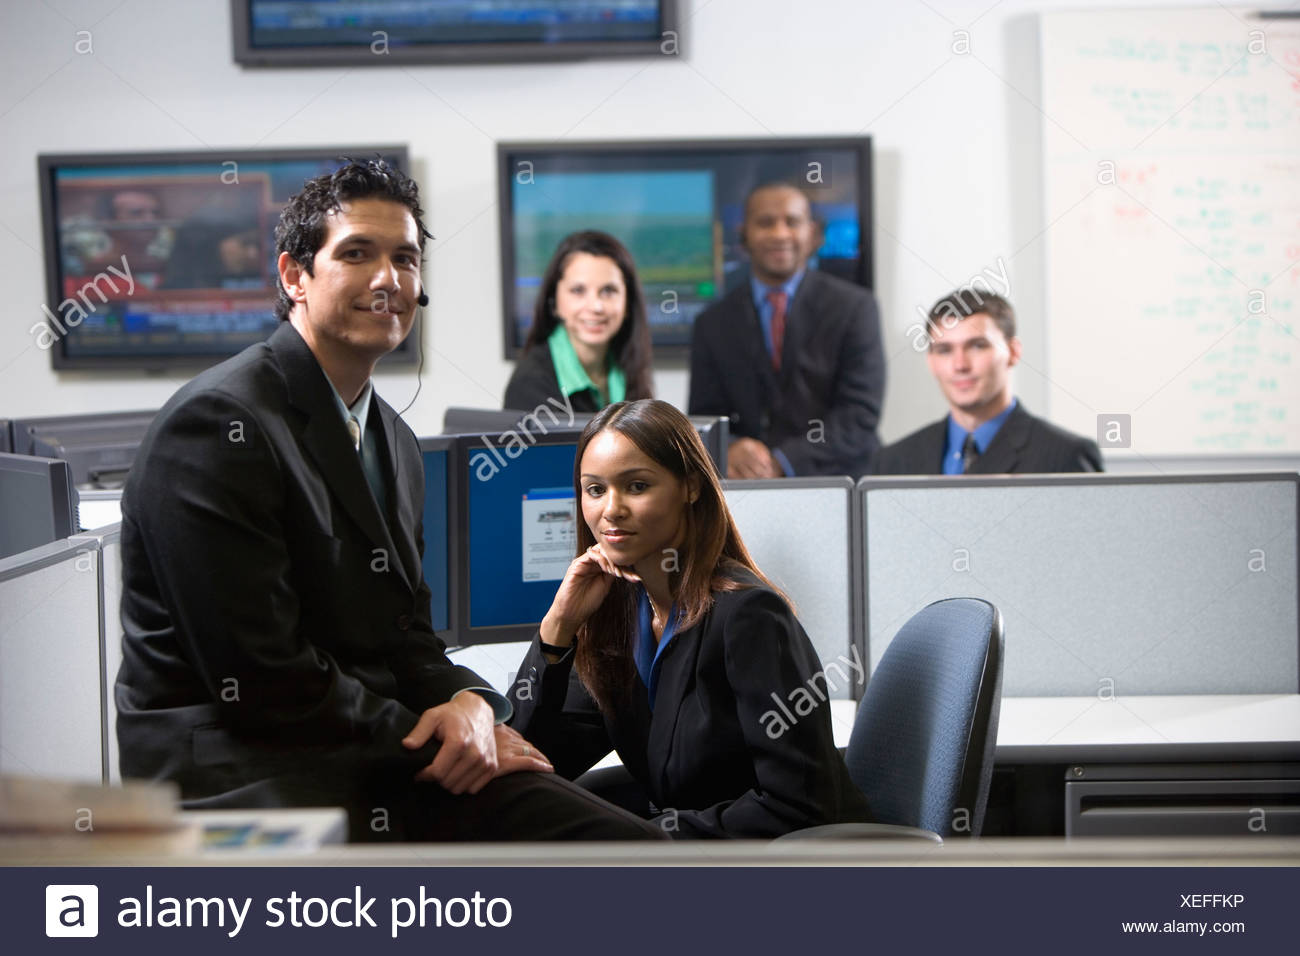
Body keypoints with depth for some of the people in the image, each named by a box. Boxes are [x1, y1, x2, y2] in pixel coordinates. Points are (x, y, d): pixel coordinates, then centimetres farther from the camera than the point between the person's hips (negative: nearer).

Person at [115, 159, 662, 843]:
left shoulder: (395, 443, 18)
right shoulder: (218, 425, -12)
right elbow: (263, 678, -16)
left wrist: (469, 703, -4)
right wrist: (430, 739, -10)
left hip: (385, 772, 8)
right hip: (247, 783, -8)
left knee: (633, 852, -9)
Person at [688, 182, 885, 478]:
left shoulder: (854, 307, 4)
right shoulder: (713, 323, 11)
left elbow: (860, 415, -4)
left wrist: (782, 463, -17)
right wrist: (730, 450, -15)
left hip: (838, 488, -3)